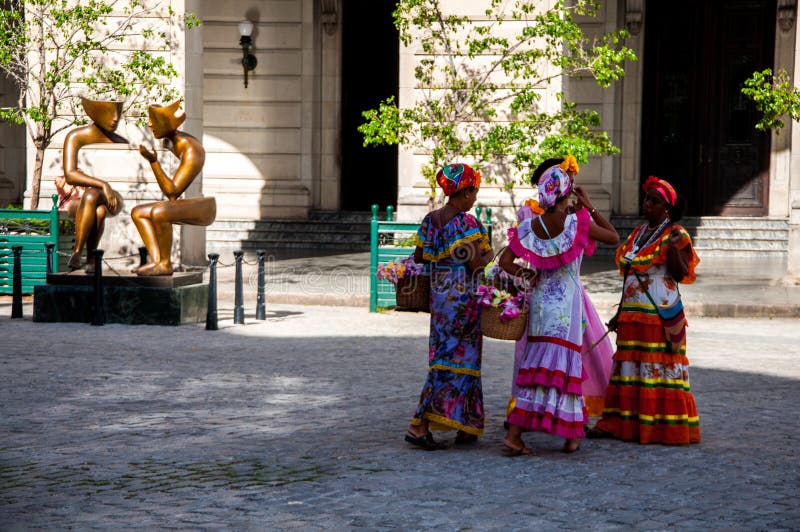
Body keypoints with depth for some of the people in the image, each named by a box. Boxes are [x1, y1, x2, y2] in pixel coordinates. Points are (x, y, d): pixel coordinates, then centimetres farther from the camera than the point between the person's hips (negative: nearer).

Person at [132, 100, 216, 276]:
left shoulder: (190, 151, -22)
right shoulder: (173, 142, 7)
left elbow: (172, 192, -25)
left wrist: (153, 161, -29)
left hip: (204, 209, -10)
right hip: (187, 207, 10)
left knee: (158, 212, -34)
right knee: (137, 212, 5)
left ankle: (165, 263, -17)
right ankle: (156, 261, -12)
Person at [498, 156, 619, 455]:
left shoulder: (529, 227, -1)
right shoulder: (578, 223, -11)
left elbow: (505, 261, -3)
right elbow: (614, 237, 3)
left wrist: (530, 276, 9)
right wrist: (589, 207, 5)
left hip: (540, 302, 4)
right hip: (567, 304, -4)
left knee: (537, 365, 8)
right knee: (563, 364, 1)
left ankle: (515, 433, 0)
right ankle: (570, 435, 9)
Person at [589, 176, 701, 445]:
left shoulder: (675, 234, -5)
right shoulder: (637, 233, 17)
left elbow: (681, 274, -13)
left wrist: (673, 248, -28)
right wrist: (621, 314, 22)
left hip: (659, 314, -7)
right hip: (632, 312, 8)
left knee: (660, 367, -7)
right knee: (628, 366, 8)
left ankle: (666, 427, -3)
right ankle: (619, 423, 11)